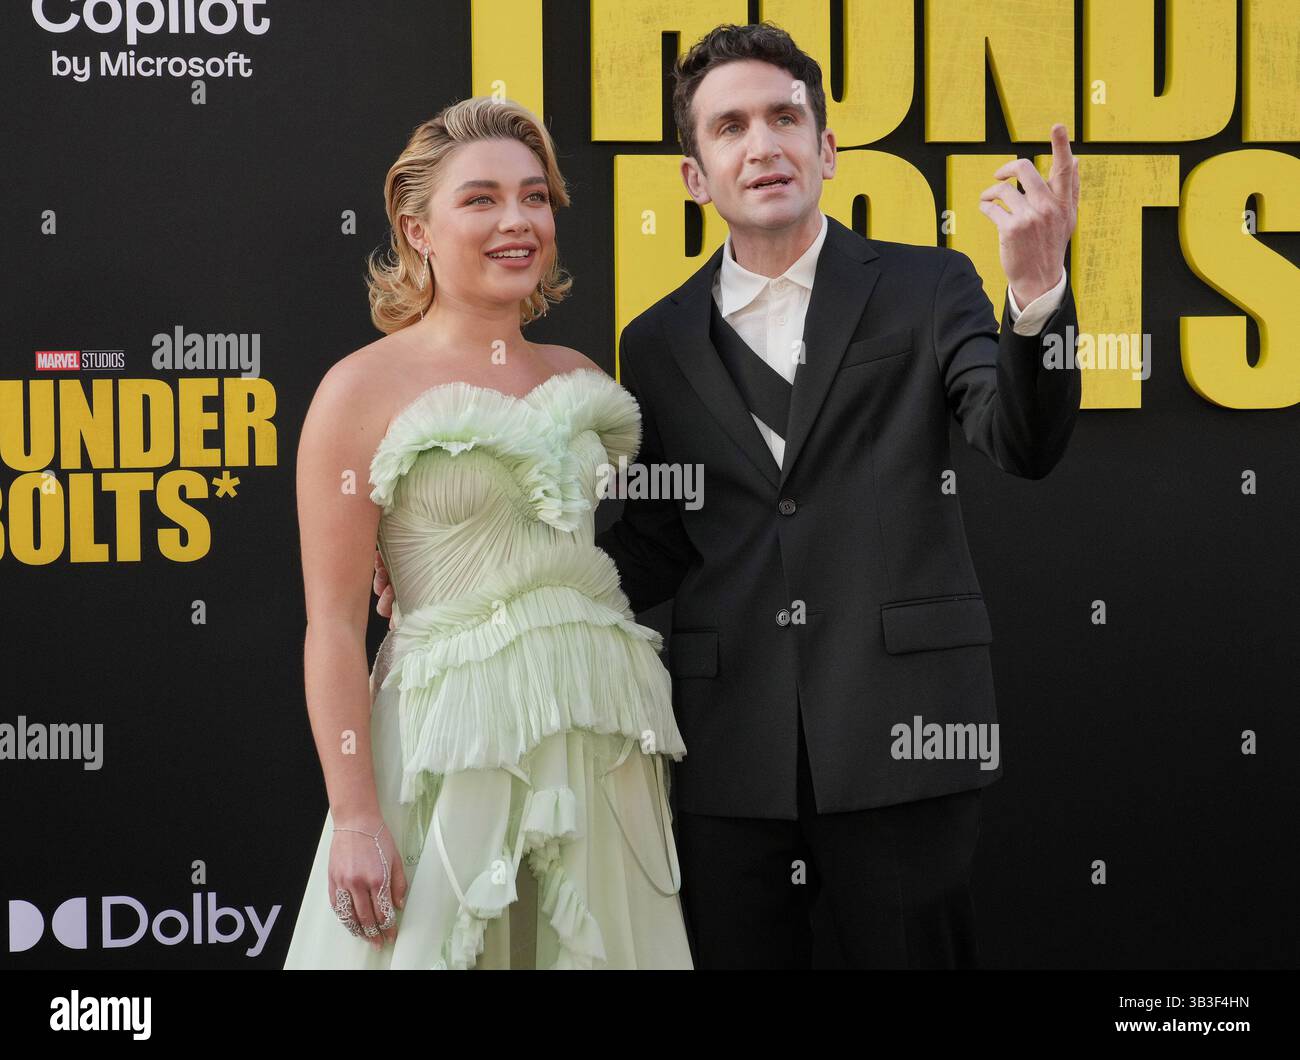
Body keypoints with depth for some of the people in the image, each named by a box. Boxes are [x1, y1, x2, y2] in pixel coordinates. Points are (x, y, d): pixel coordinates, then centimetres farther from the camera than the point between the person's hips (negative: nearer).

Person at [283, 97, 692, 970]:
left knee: (597, 945, 9)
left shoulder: (579, 376, 10)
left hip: (604, 744, 5)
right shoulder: (364, 390, -5)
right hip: (457, 738, -5)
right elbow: (334, 626, -8)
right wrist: (356, 820, -13)